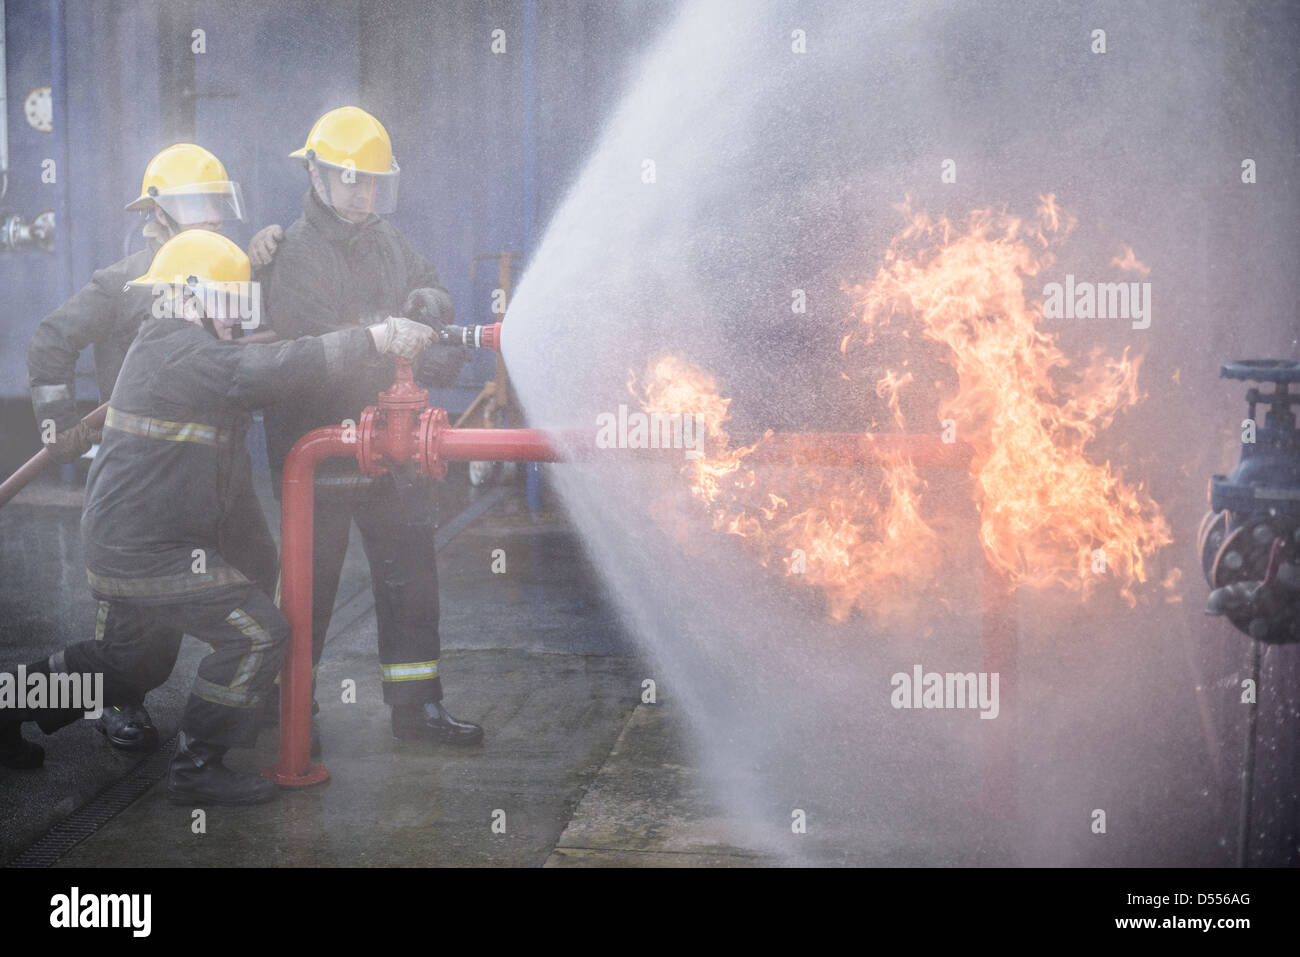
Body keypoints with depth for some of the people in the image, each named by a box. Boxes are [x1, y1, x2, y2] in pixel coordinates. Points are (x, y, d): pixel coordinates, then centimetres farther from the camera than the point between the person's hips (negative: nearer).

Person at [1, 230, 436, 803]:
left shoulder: (159, 346, 15)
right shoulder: (191, 356, -19)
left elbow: (257, 373, 14)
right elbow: (279, 368, -31)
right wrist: (377, 339, -32)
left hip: (115, 542, 11)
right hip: (153, 555, -11)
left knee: (120, 657, 28)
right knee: (257, 633, -11)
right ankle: (196, 768, -4)